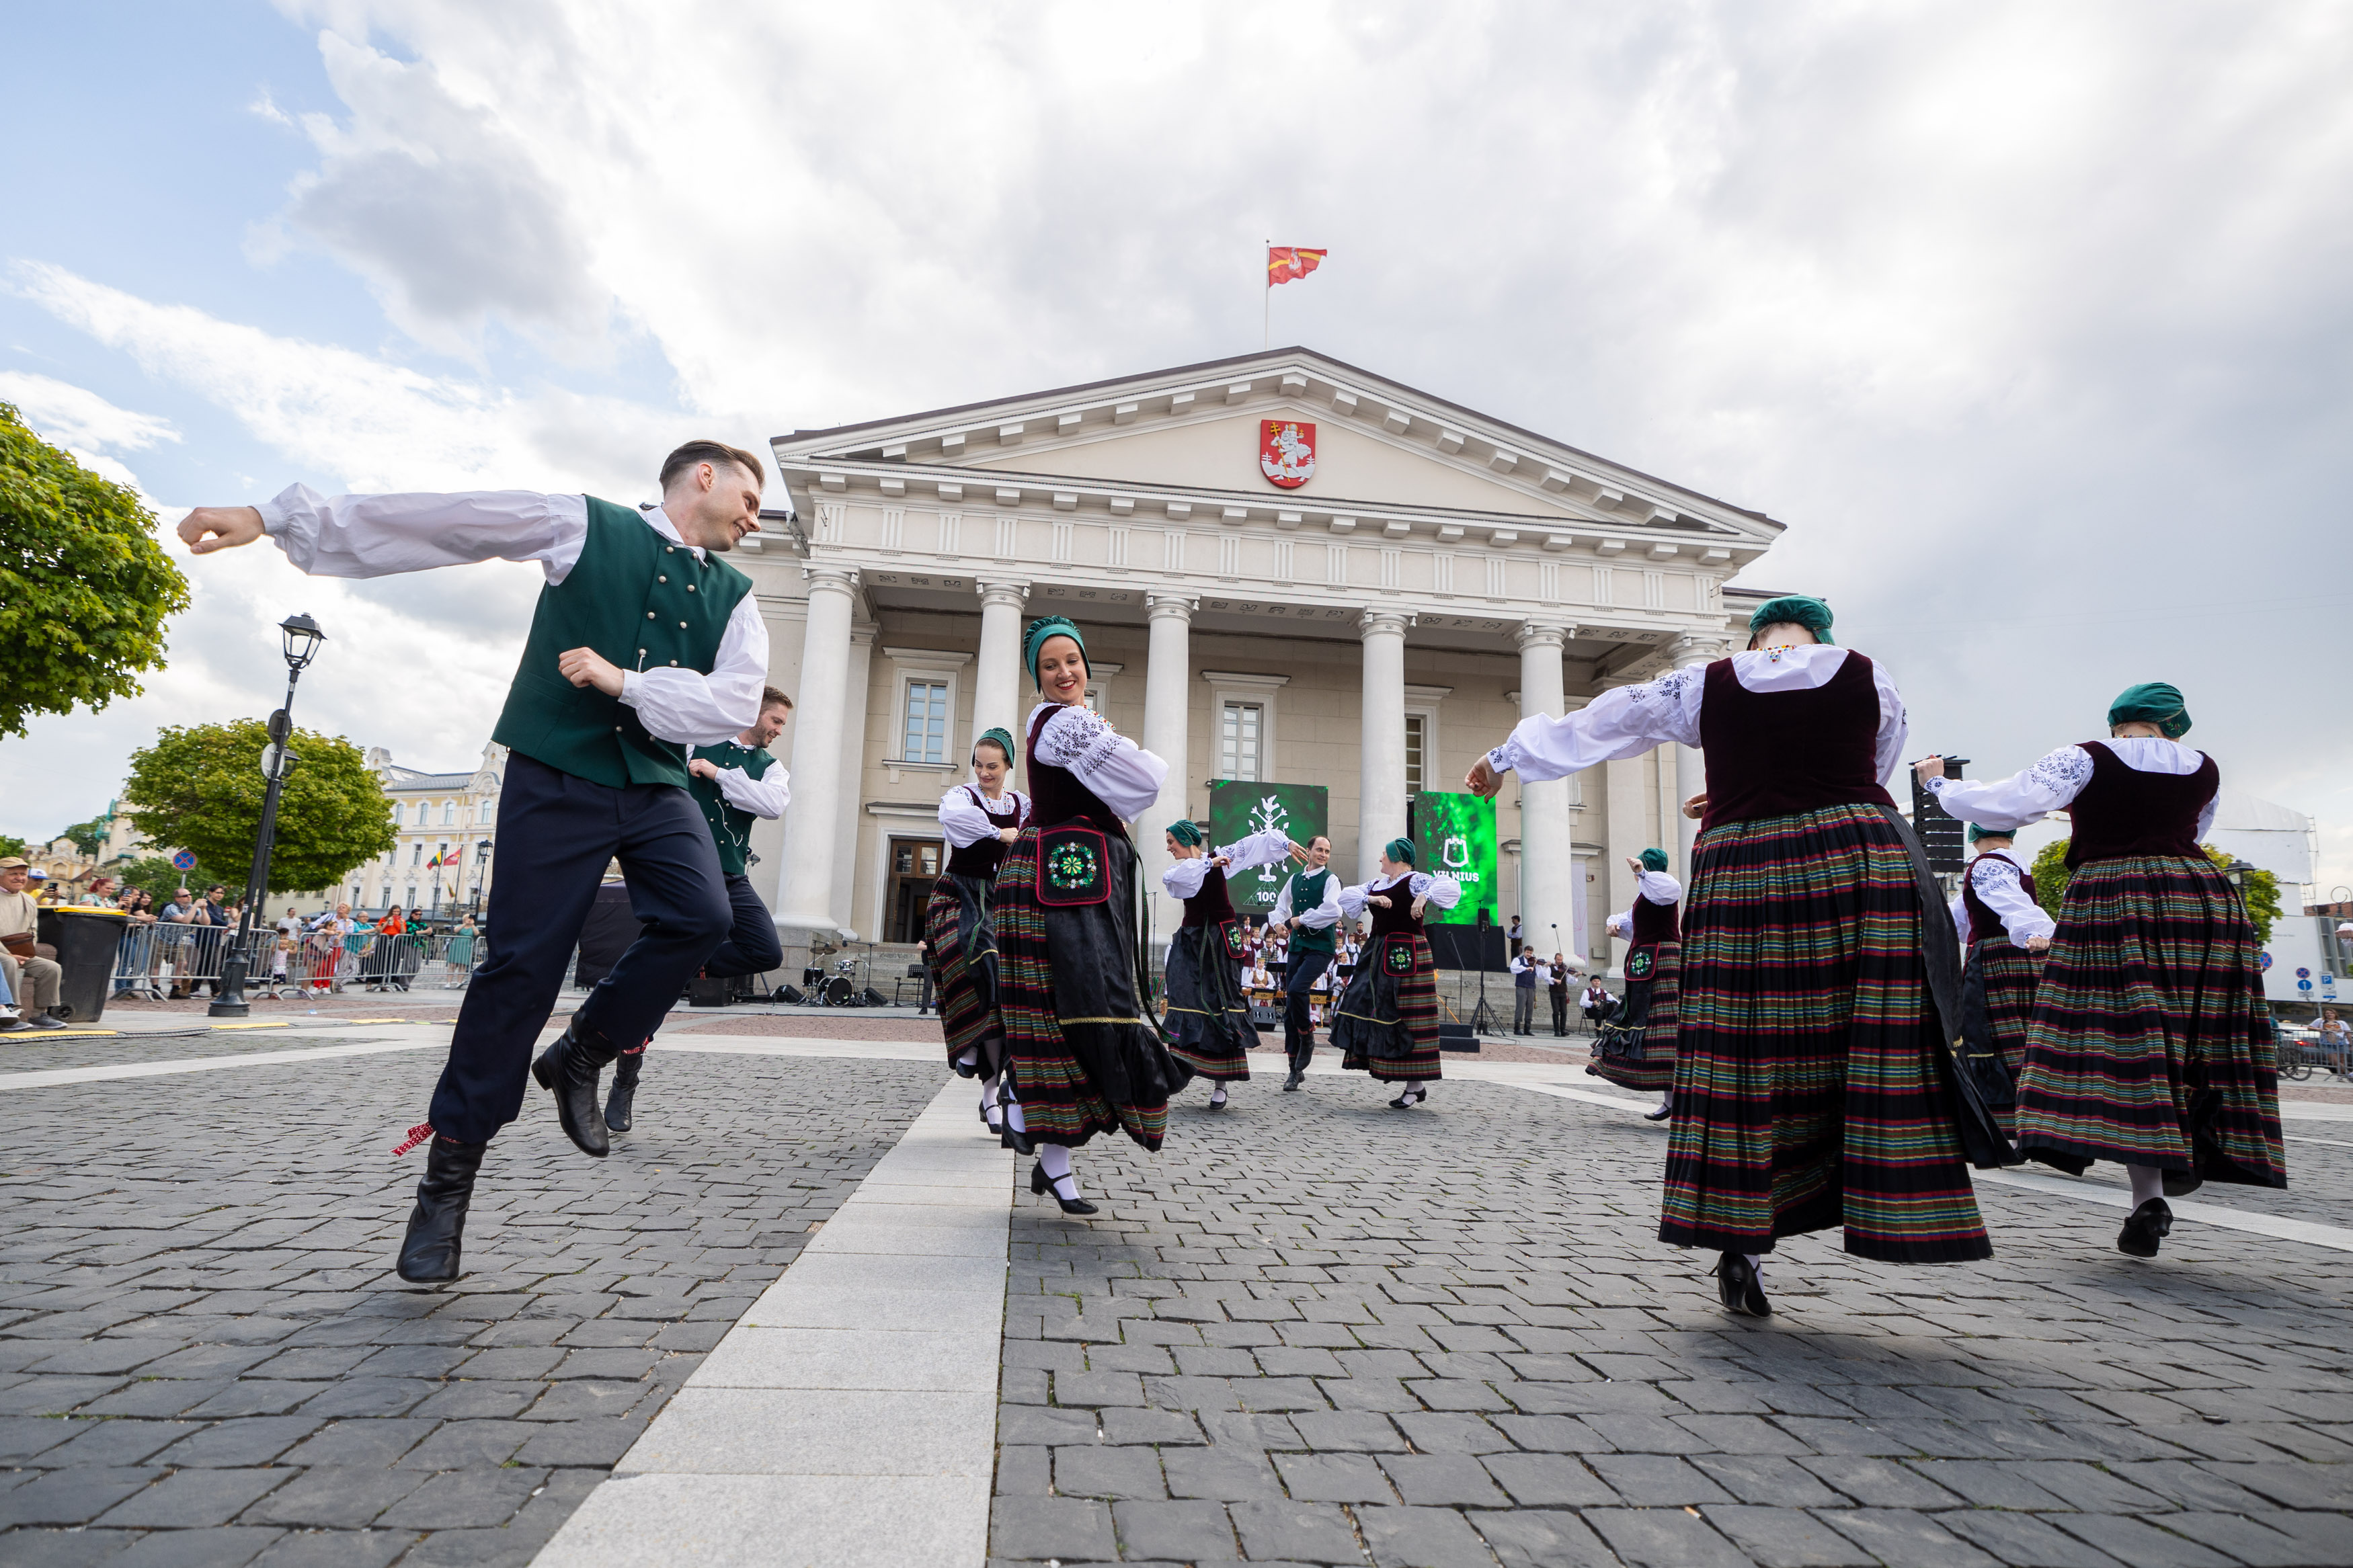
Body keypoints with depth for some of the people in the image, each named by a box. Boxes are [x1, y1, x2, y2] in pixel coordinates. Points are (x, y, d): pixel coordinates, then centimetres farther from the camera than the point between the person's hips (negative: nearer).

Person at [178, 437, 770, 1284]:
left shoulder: (734, 597, 10)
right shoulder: (585, 526, 3)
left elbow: (736, 702, -4)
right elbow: (434, 521, 0)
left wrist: (626, 681, -14)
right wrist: (272, 518, -2)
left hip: (658, 785, 3)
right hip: (556, 776, -3)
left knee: (701, 914, -22)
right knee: (523, 964, -4)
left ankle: (581, 1055, 5)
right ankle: (449, 1175, 12)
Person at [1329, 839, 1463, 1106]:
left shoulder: (1414, 880, -7)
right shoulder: (1377, 884, 16)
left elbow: (1450, 886, -19)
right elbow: (1346, 895, 11)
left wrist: (1425, 896, -36)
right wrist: (1370, 898, -7)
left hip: (1407, 953, -8)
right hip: (1379, 952, 8)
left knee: (1405, 1016, -7)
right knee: (1363, 1005, 5)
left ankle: (1416, 1084, 2)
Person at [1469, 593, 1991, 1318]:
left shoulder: (1702, 688, 8)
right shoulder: (1868, 679, 10)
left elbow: (1588, 726, 16)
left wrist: (1506, 757, 29)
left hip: (1741, 874, 0)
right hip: (1859, 870, 0)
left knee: (1747, 1057, 4)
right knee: (1875, 1048, 3)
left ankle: (1740, 1245, 8)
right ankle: (1895, 1220, 5)